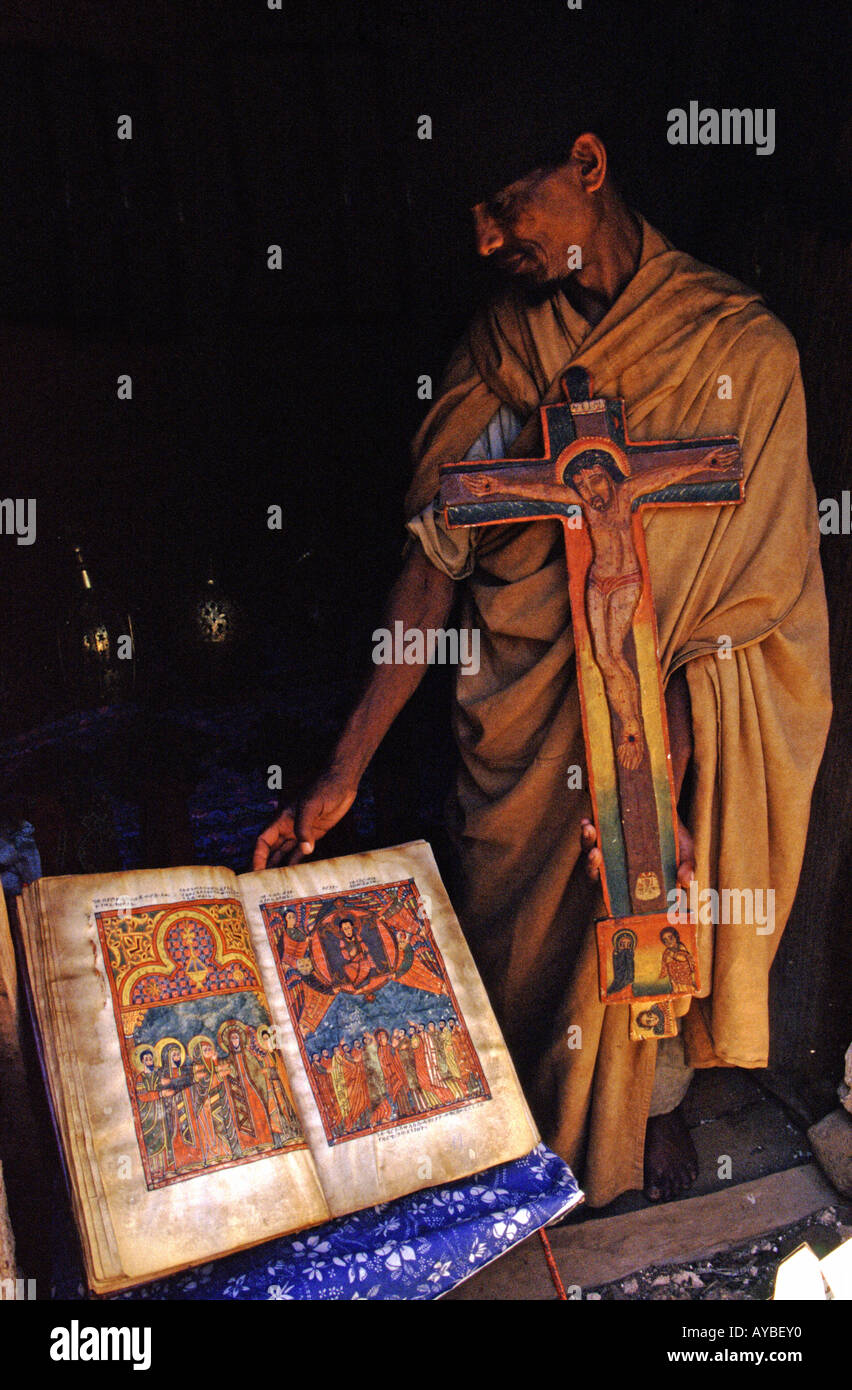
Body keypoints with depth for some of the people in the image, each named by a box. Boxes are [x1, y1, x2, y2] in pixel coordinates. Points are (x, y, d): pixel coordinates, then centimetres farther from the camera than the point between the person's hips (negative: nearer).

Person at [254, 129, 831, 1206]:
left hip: (672, 714, -2)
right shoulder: (500, 344, -4)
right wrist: (341, 774, -9)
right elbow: (435, 563, -6)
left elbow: (736, 602, -13)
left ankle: (655, 1104, 49)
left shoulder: (744, 351, -12)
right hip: (518, 710, 2)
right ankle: (518, 1123, 47)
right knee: (510, 936, 17)